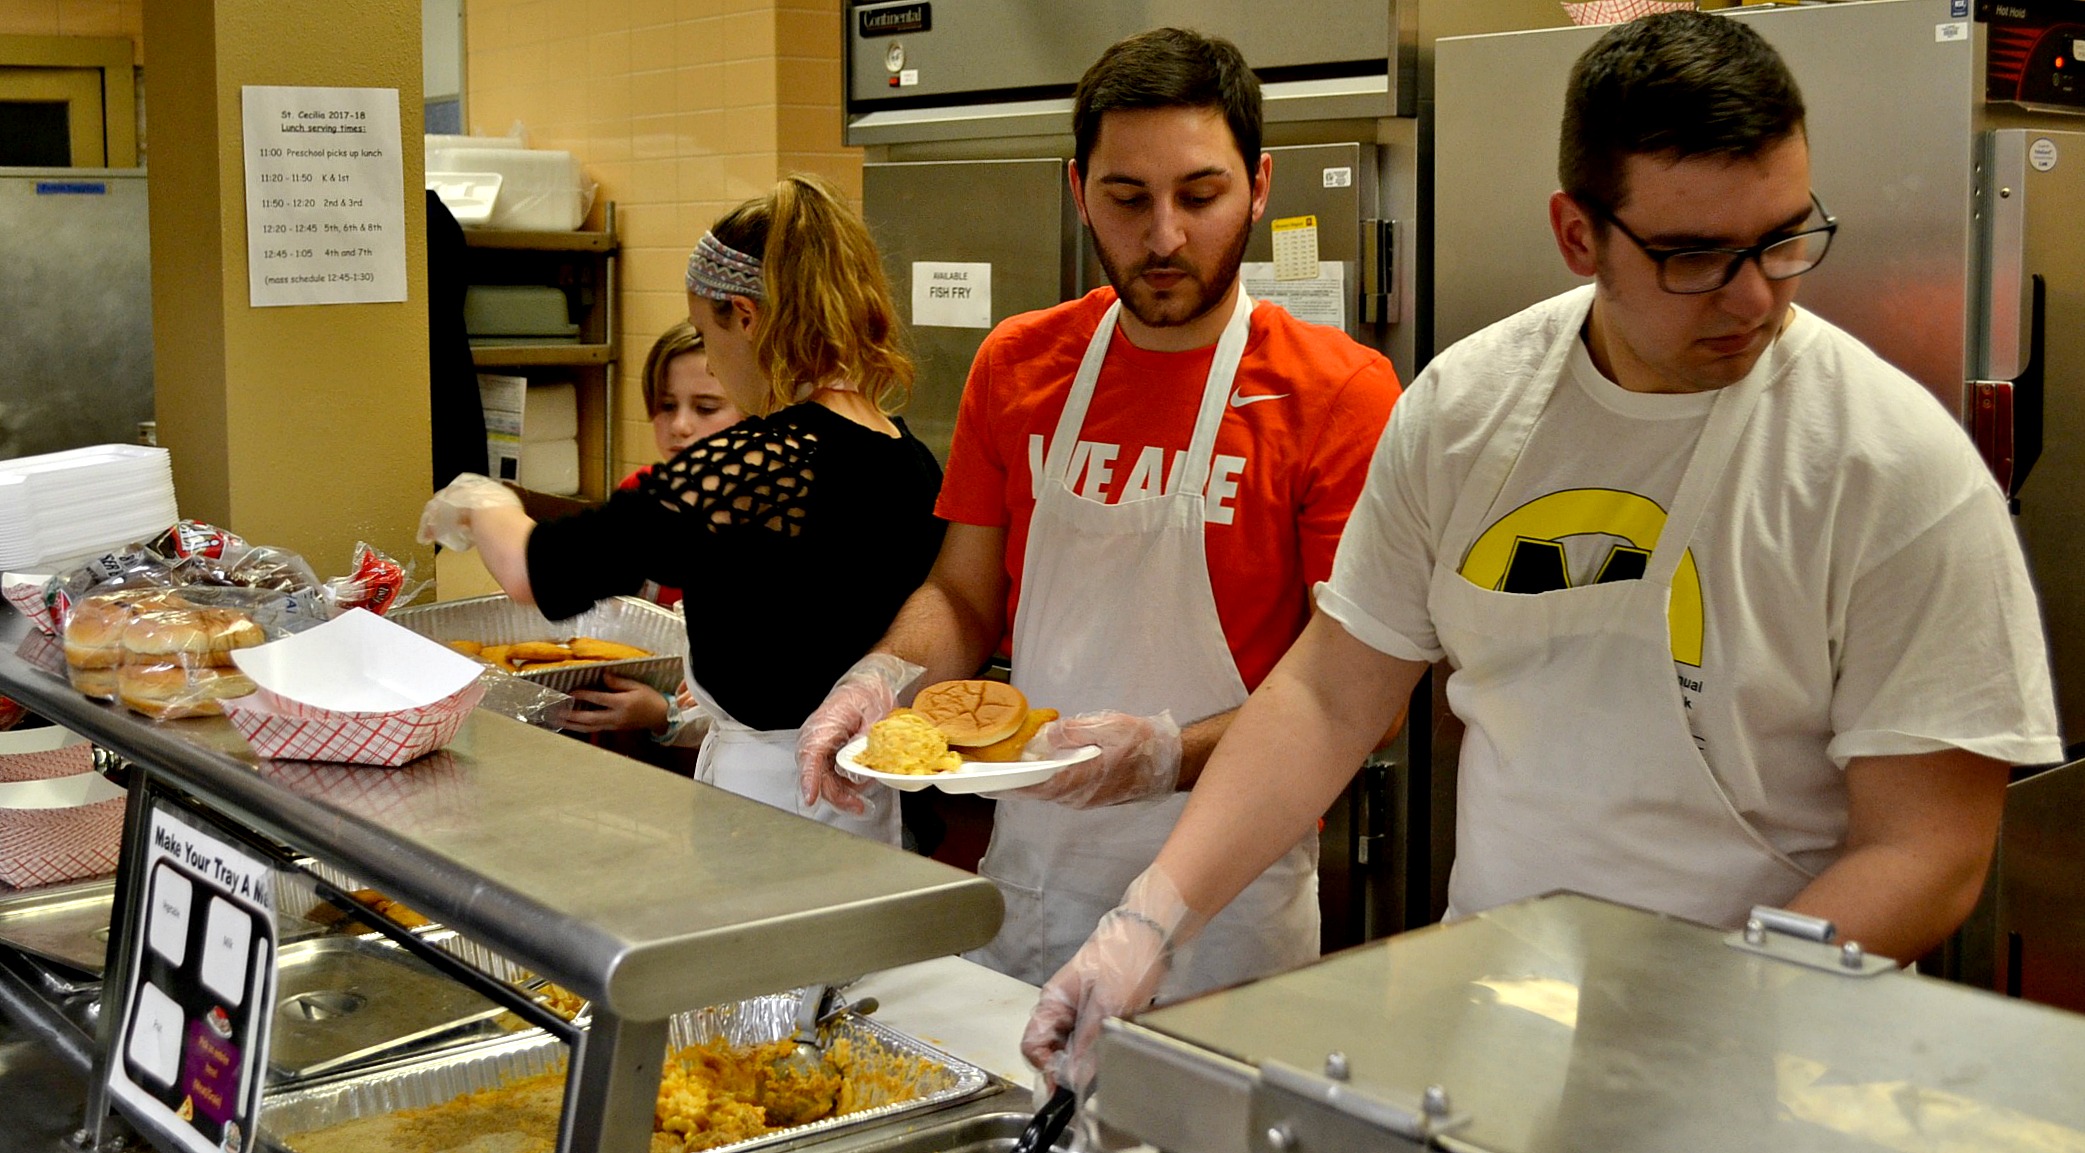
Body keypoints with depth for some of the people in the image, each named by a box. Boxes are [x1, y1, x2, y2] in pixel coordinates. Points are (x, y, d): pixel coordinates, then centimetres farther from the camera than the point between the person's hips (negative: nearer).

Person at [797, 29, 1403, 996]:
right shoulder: (1016, 367, 4)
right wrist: (885, 679, -9)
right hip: (1025, 881, 4)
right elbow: (964, 598, 11)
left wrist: (1173, 753, -26)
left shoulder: (1339, 393, -11)